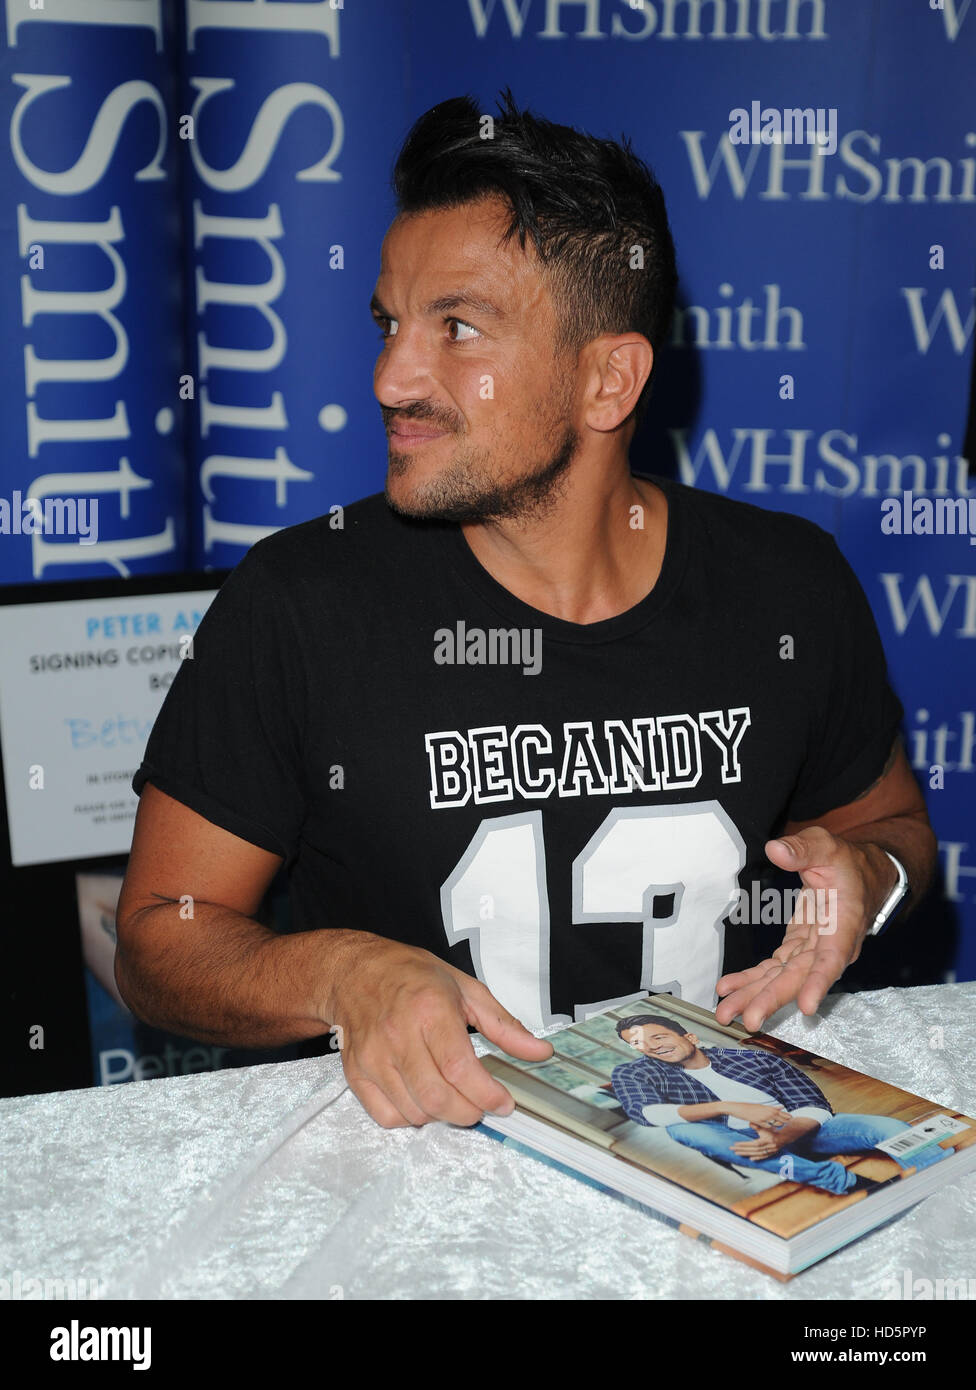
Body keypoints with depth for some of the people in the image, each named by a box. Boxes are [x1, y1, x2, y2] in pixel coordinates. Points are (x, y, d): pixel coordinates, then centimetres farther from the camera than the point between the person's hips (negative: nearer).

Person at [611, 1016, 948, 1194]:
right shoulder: (634, 1072, 11)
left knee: (885, 1127, -19)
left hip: (796, 1132, 3)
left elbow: (814, 1105, 4)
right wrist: (730, 1107, -17)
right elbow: (643, 1111, -11)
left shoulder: (753, 1059, 13)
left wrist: (785, 1134, -22)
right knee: (681, 1129, -36)